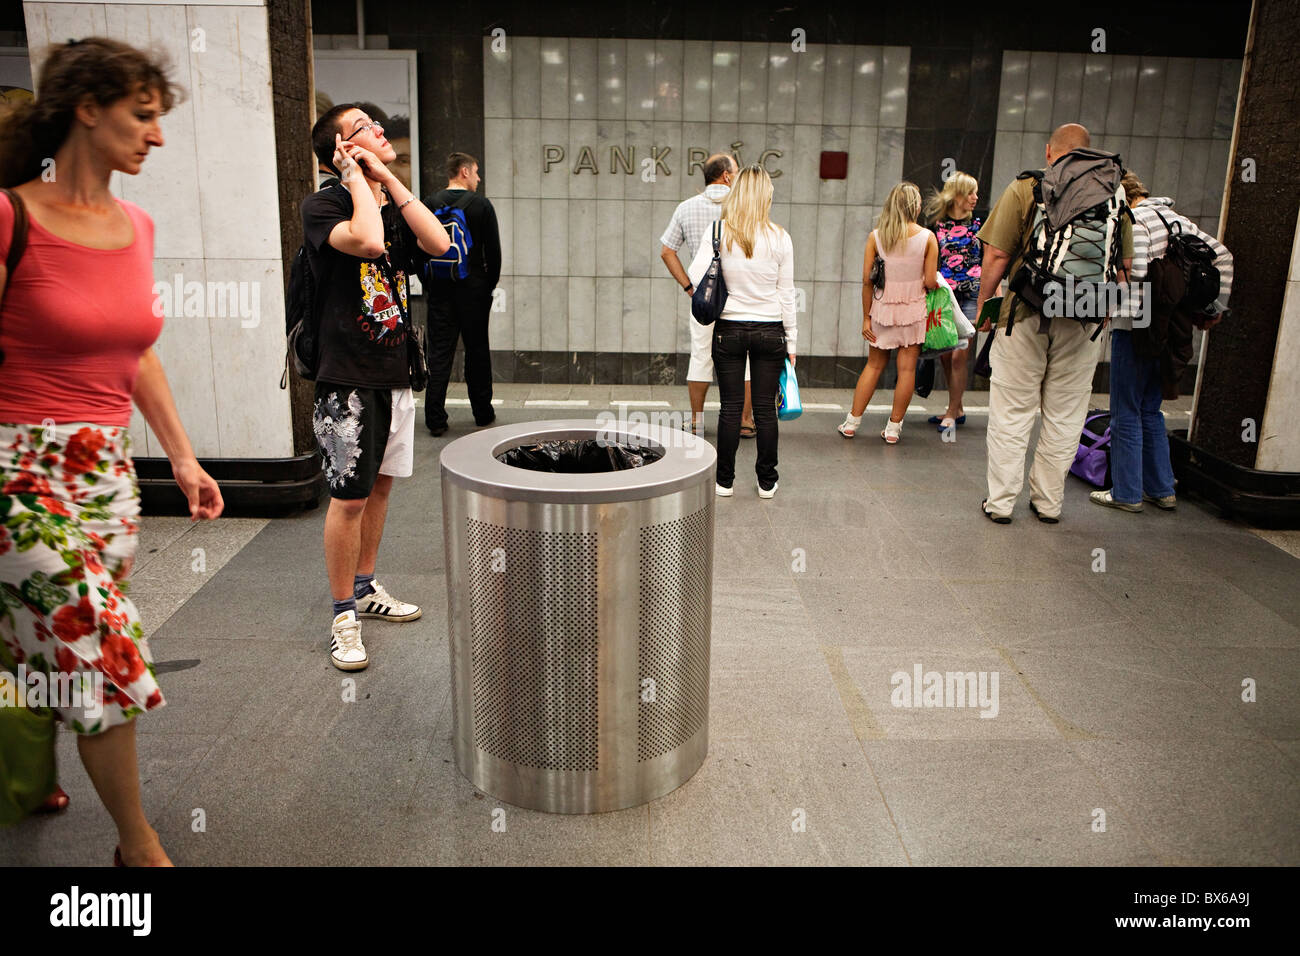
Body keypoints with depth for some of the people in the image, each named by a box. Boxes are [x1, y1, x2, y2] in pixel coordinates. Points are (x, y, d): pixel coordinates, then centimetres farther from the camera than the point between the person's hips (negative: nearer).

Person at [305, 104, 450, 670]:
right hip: (348, 376, -7)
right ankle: (344, 616, 8)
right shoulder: (323, 205, -8)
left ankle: (366, 587, 31)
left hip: (394, 372, 7)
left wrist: (388, 176, -5)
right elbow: (368, 241, -29)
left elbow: (438, 244, -7)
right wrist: (357, 174, -15)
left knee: (380, 485, 15)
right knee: (350, 496, -4)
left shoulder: (393, 204, 13)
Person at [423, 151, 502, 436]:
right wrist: (490, 285, 8)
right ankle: (483, 413, 18)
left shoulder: (431, 205, 1)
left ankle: (435, 419, 1)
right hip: (473, 289, -2)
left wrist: (429, 284, 13)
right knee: (477, 351, 9)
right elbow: (493, 252, -4)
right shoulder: (481, 205, -4)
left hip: (440, 290, 2)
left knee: (439, 352, 3)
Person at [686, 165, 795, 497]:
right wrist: (790, 340, 8)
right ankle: (767, 482, 17)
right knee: (765, 408, 7)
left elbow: (695, 278, -11)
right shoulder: (779, 238, -3)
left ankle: (725, 480, 14)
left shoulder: (718, 233, -5)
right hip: (770, 331, 0)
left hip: (729, 329, 0)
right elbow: (786, 294, 1)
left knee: (731, 406, 7)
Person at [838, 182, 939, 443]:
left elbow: (867, 280, -4)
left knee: (874, 365, 13)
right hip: (913, 309, -2)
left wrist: (866, 317, 2)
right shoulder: (927, 237, -6)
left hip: (883, 308, 2)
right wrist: (930, 282, 15)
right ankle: (894, 426, 10)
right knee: (907, 368, 6)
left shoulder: (875, 236, -3)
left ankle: (852, 422, 16)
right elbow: (930, 282, -9)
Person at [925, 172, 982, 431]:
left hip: (972, 295, -2)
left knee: (959, 354, -7)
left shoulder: (979, 224, 5)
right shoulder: (937, 225, 4)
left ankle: (952, 413, 4)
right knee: (945, 353, 5)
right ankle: (957, 409, 21)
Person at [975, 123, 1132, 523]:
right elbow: (1124, 265, 7)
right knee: (1064, 416, 12)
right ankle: (1048, 502, 21)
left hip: (1025, 315, -2)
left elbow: (996, 255, -8)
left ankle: (1000, 502, 9)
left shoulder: (1023, 189, -4)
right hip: (1083, 323, 3)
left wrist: (983, 306, 2)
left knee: (1011, 413, 5)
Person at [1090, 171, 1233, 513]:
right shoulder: (1175, 218, 14)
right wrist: (1215, 308, 15)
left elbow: (1135, 275, -24)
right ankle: (1162, 490, 22)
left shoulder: (1133, 222, -12)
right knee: (1150, 411, 17)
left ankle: (1127, 493, 6)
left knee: (1126, 414, 0)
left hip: (1134, 327, -9)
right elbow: (1221, 255, 14)